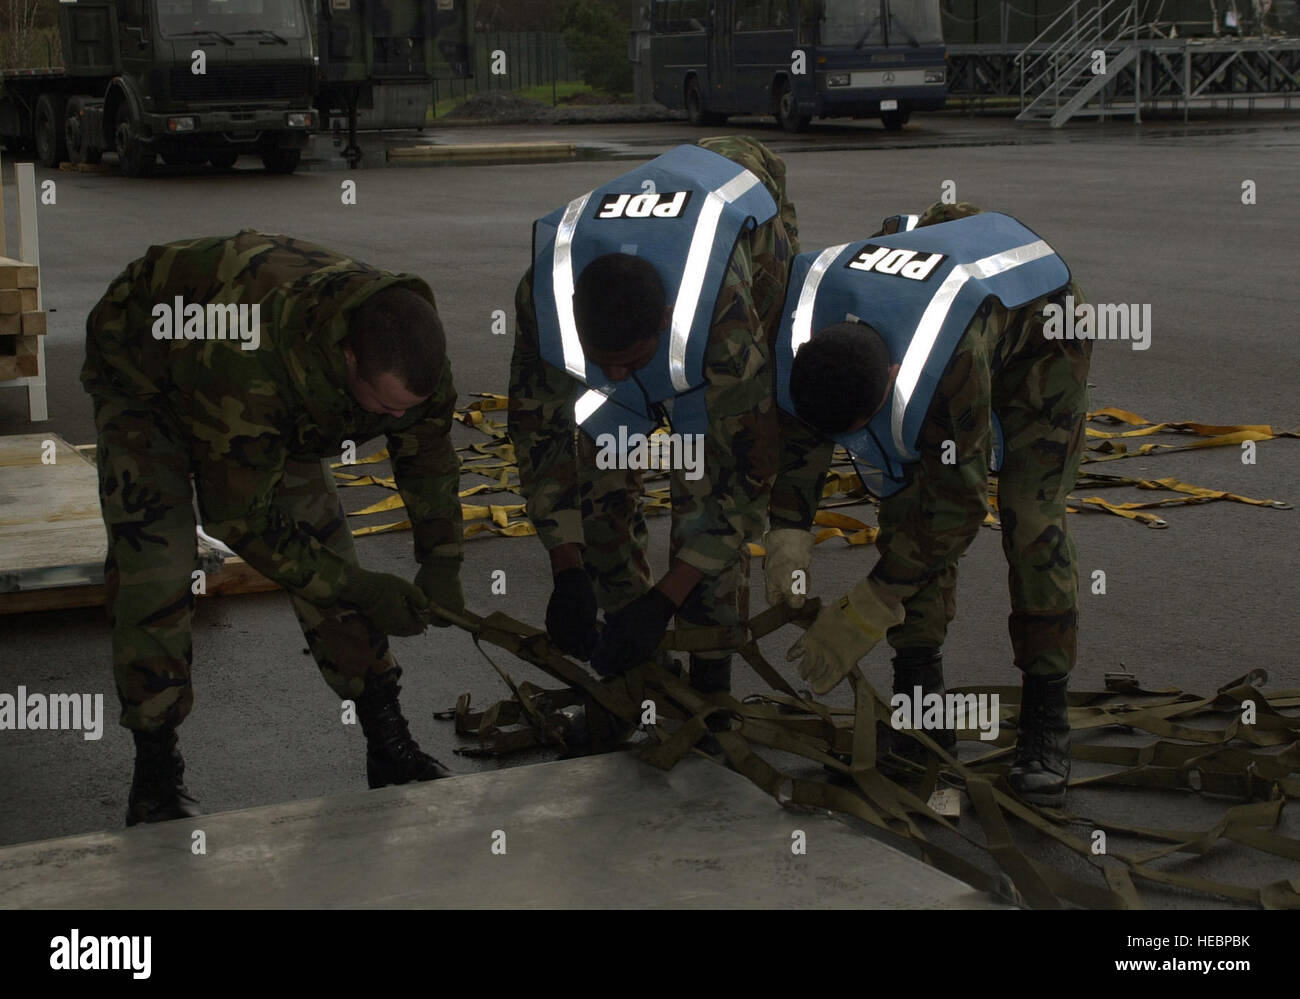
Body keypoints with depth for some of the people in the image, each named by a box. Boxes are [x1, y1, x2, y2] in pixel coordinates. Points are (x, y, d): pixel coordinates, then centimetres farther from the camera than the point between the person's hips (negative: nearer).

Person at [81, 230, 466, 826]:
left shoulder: (408, 350, -27)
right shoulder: (248, 367, -47)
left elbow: (428, 453, -5)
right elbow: (238, 516, -35)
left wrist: (441, 561, -12)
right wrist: (361, 591, -33)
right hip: (144, 370, -5)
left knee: (323, 543, -3)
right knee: (153, 571, -18)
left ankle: (389, 745, 7)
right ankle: (155, 771, -6)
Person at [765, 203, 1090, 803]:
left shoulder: (948, 367, -46)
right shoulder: (796, 332, -30)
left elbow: (957, 506, -35)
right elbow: (797, 438, -8)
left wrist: (863, 615, -33)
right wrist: (787, 532, -22)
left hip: (1037, 326, -5)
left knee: (1030, 516, -15)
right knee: (906, 505, -7)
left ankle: (1045, 719, -7)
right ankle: (920, 702, 2)